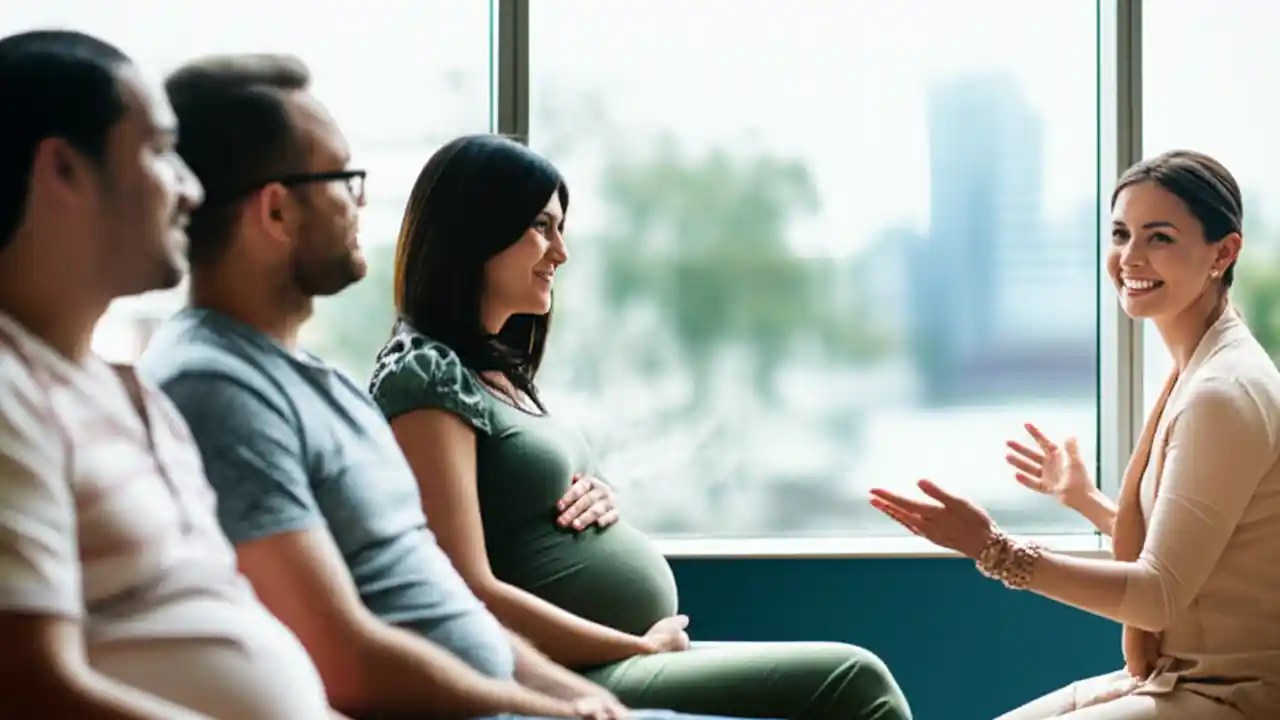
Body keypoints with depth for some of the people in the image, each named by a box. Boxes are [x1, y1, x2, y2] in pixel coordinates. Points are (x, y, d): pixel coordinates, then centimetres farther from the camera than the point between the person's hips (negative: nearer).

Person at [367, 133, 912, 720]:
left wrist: (596, 498, 3)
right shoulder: (427, 374, -12)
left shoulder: (499, 369, 18)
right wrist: (643, 647, -13)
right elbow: (471, 595, -20)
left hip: (623, 659, 10)